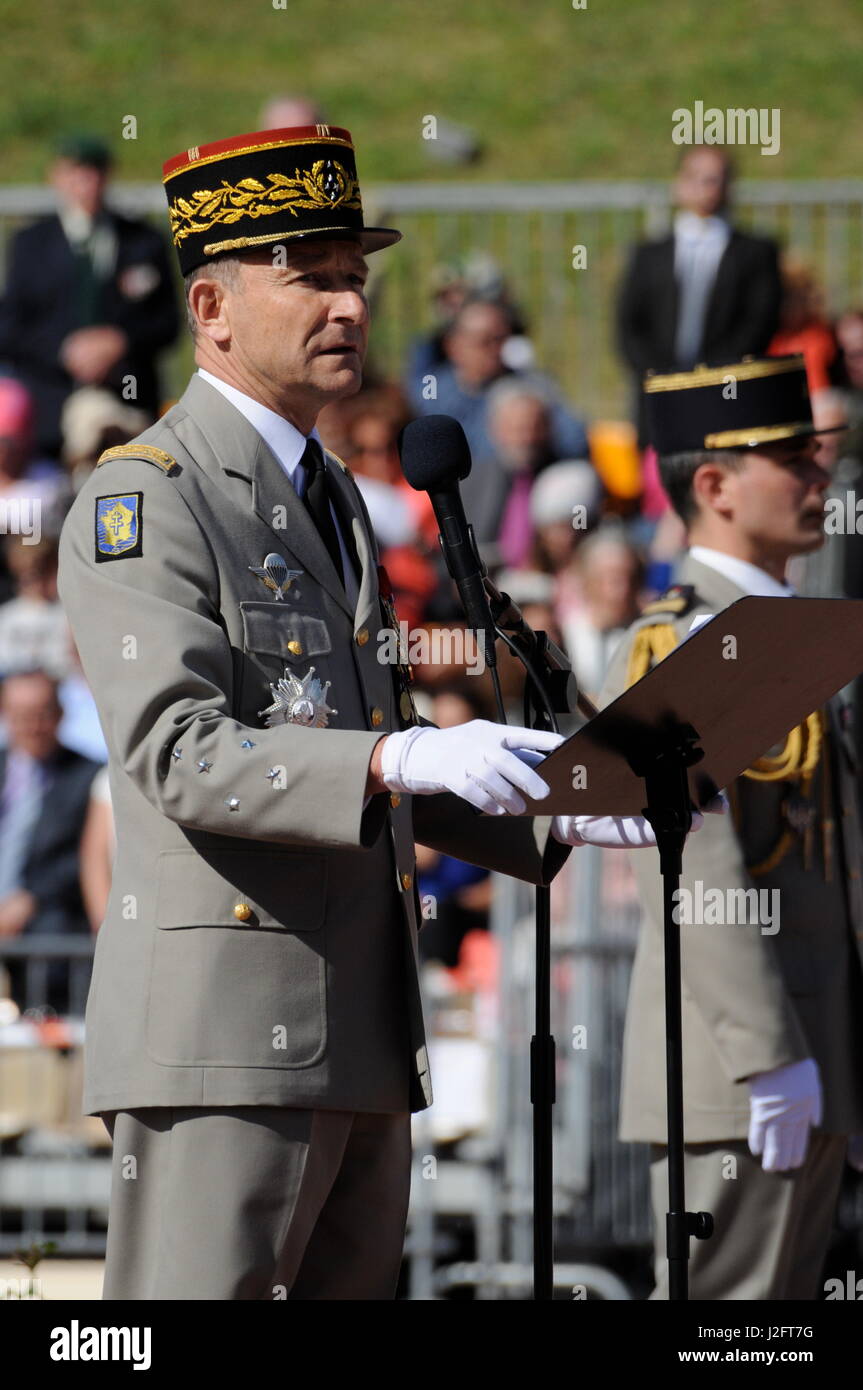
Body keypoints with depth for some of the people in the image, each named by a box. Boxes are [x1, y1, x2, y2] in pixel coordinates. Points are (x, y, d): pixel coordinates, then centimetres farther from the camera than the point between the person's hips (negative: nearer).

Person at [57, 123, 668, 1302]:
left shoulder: (334, 499, 22)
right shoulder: (144, 497, -7)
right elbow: (175, 754, -20)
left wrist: (545, 817, 12)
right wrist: (400, 759, -32)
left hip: (359, 1039, 9)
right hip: (222, 1030, -9)